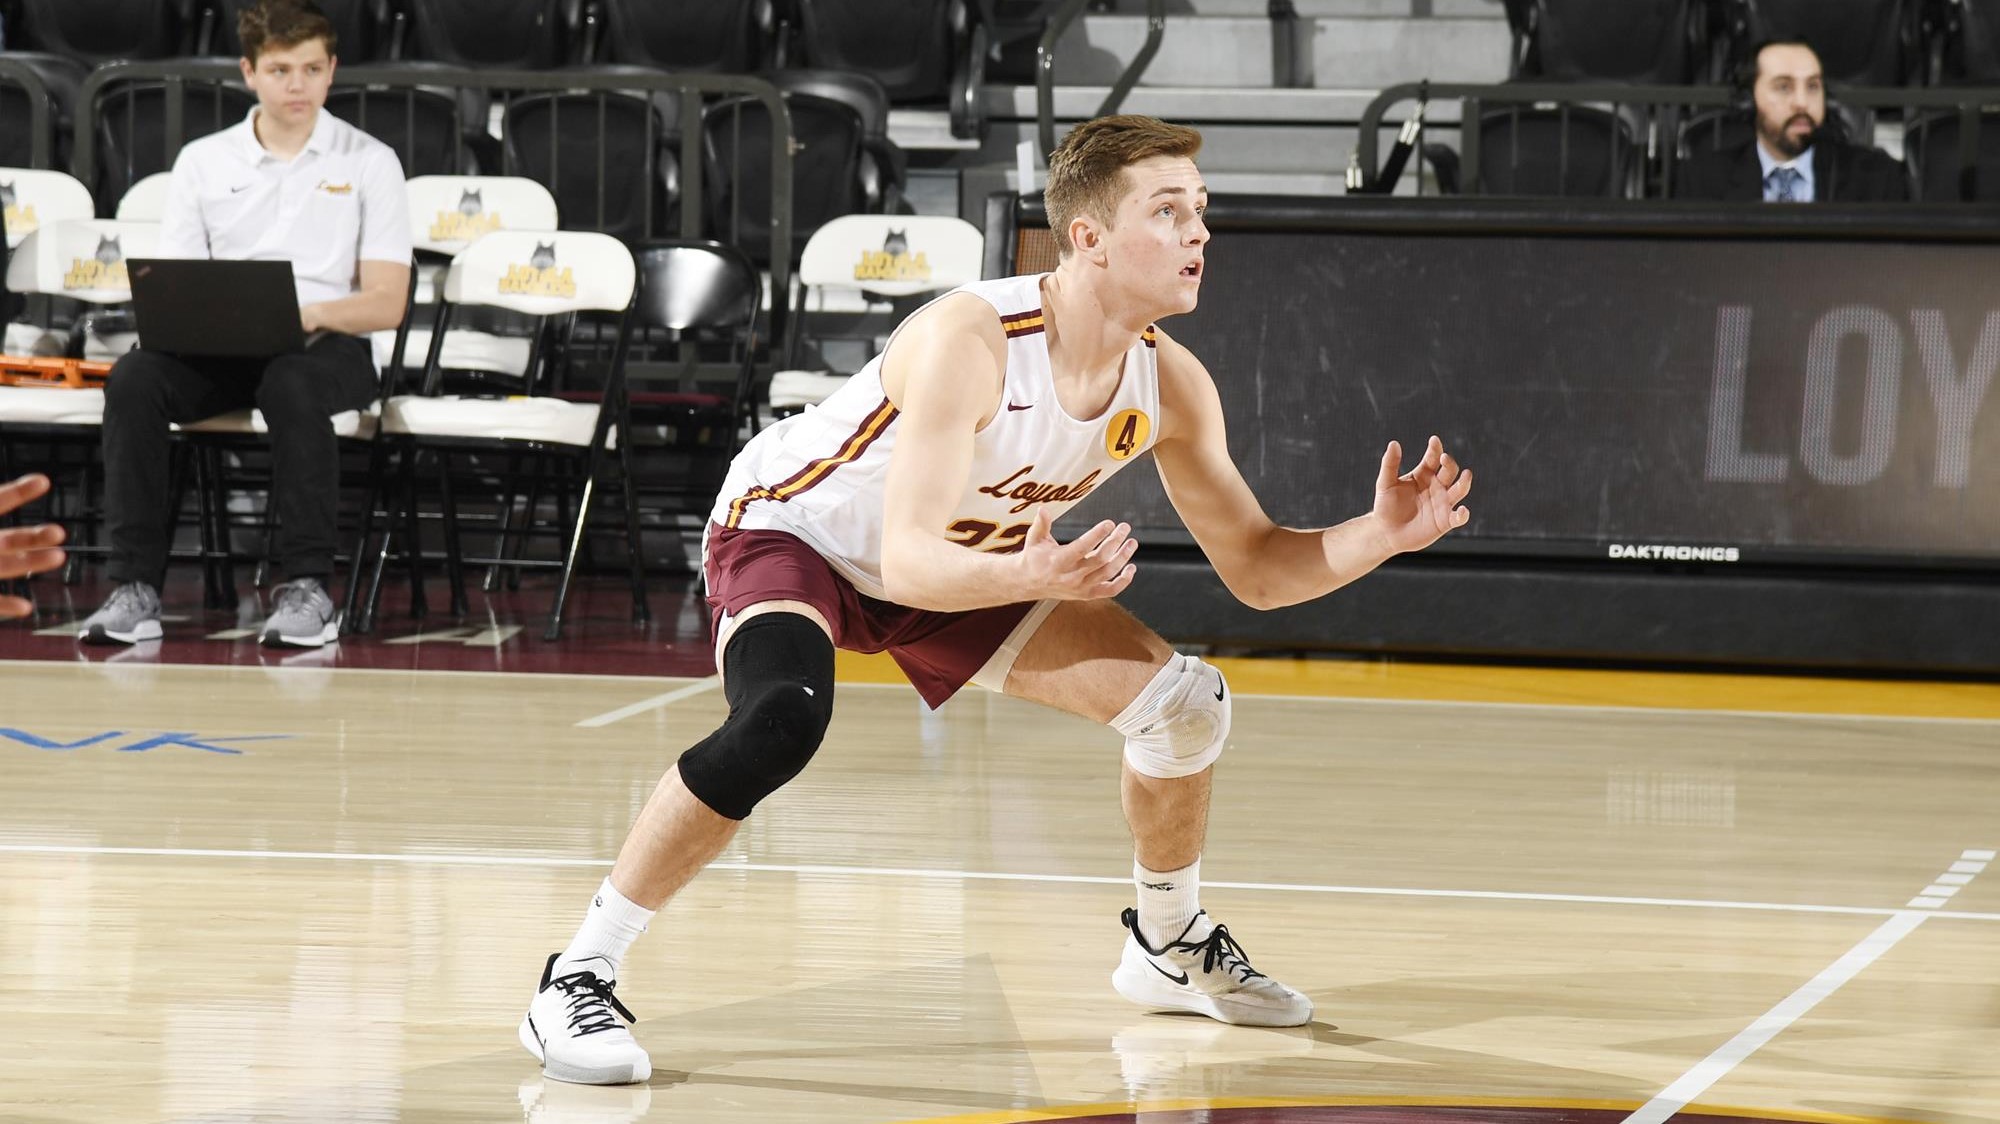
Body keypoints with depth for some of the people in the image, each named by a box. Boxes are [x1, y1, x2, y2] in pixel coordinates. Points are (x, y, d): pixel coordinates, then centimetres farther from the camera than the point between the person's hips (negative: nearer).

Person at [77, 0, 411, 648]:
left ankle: (307, 588, -35)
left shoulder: (369, 163, 5)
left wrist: (310, 314, -21)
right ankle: (137, 588, -31)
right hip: (218, 350, 3)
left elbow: (385, 304, -1)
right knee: (133, 378, -29)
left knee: (291, 385, -39)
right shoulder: (203, 162, 12)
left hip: (326, 345, -2)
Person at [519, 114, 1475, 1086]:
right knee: (781, 721, -37)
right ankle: (576, 983, -26)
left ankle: (1168, 948, 27)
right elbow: (907, 560, -40)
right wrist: (1033, 579, -59)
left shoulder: (1169, 385, -15)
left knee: (1184, 702, 0)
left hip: (970, 560, 7)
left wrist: (1382, 534, -21)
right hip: (791, 526, -7)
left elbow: (1257, 570, -4)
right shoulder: (971, 338, -35)